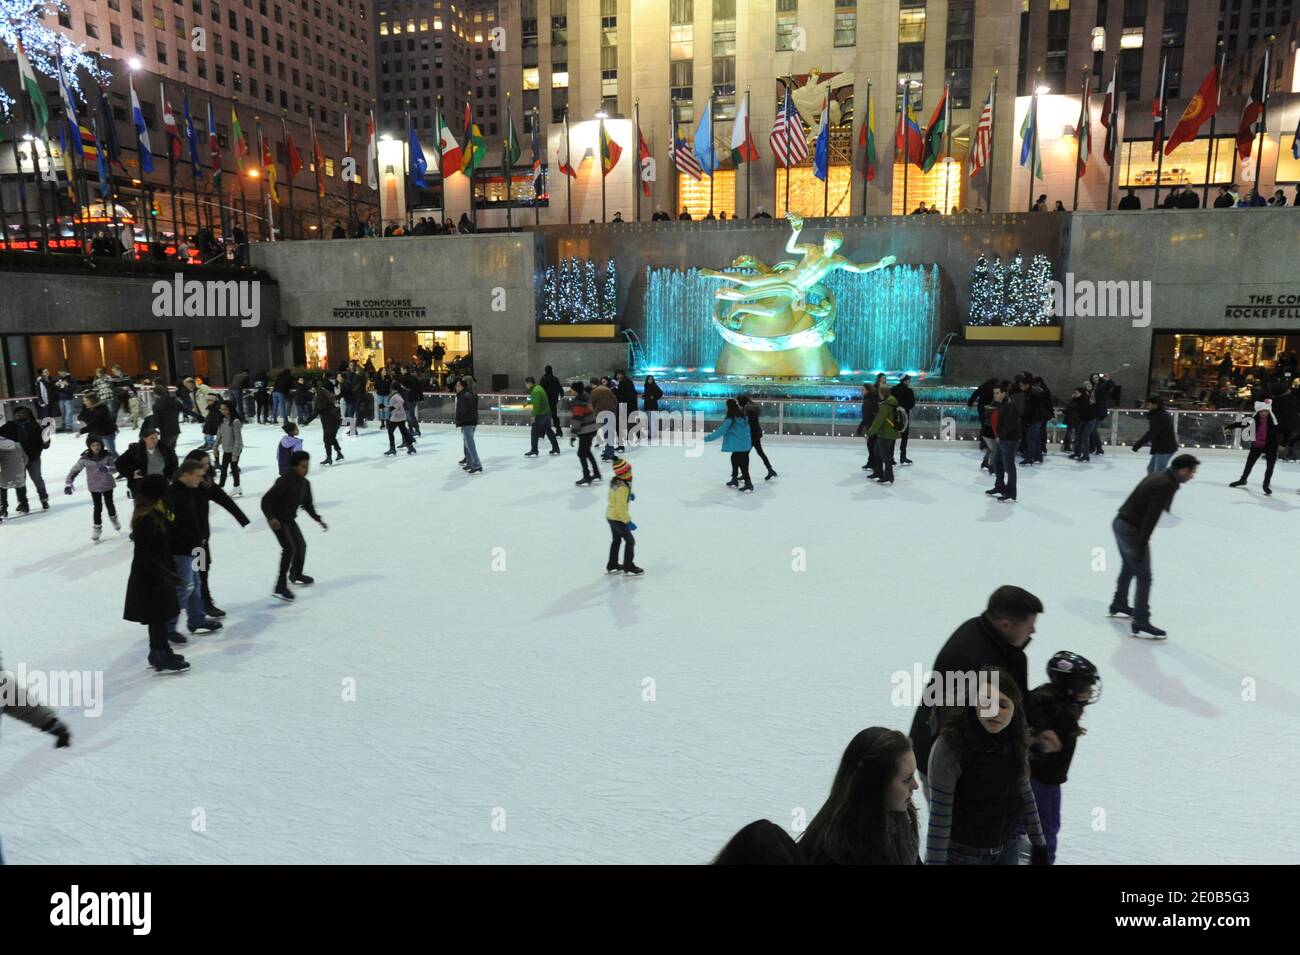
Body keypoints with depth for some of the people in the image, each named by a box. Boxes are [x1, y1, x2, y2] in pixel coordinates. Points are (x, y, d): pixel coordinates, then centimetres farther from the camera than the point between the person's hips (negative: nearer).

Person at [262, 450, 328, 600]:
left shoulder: (305, 483, -1)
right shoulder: (284, 481, -25)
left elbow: (307, 505, 13)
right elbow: (266, 500, -26)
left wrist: (318, 520, 11)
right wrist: (271, 518, -38)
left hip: (290, 519, 9)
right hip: (277, 520, -9)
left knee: (301, 546, 19)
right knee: (289, 548, -21)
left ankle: (296, 575, 46)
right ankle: (280, 586, -19)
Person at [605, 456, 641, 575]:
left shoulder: (615, 481, -2)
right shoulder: (622, 488, -29)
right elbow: (621, 507, -28)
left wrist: (629, 494, 7)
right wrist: (627, 521, -24)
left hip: (610, 516, 9)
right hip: (618, 519, -9)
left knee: (616, 540, 23)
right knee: (630, 541, 4)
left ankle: (612, 565, 34)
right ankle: (628, 567, 13)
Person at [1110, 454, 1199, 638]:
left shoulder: (1159, 476, 9)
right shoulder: (1166, 485, -21)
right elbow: (1150, 518, -24)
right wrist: (1141, 546, -21)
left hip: (1120, 523, 10)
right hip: (1131, 530, -10)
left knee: (1129, 567, 27)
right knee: (1144, 577, -2)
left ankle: (1119, 606, 44)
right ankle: (1140, 624, 2)